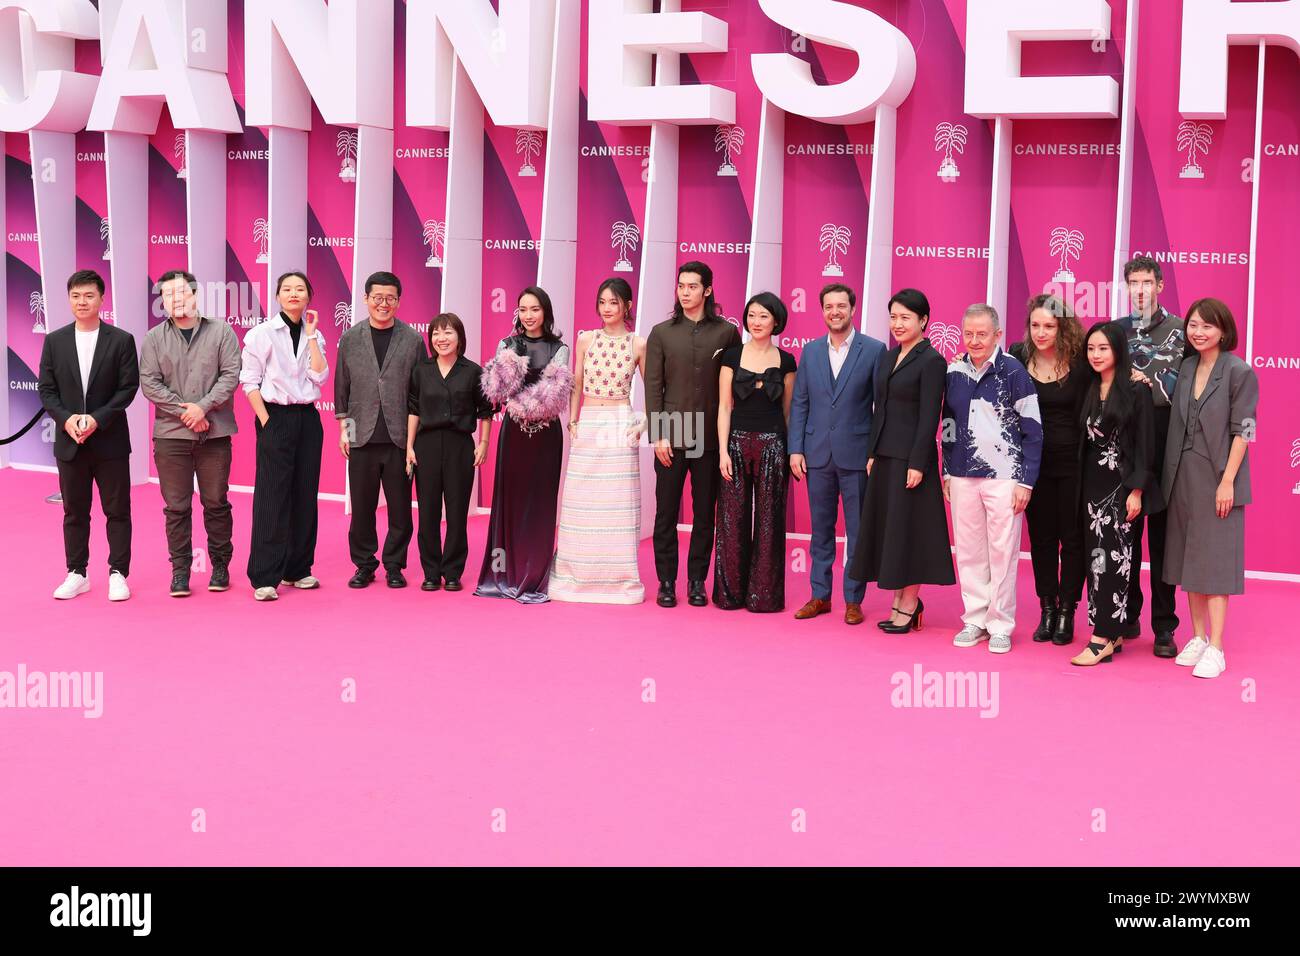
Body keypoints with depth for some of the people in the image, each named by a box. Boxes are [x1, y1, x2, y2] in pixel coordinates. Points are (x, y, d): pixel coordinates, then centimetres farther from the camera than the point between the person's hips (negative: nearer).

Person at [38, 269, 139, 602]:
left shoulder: (121, 340, -2)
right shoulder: (54, 341, 6)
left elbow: (128, 387, -6)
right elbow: (46, 389, 5)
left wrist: (98, 419, -16)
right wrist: (66, 418, -12)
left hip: (110, 440, -2)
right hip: (69, 440, 3)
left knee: (117, 511, 2)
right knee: (74, 512, 10)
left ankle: (118, 573, 10)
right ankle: (77, 574, 18)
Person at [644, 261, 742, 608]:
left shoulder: (727, 333, 3)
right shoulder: (661, 333, 5)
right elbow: (653, 387, 2)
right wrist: (658, 436, -5)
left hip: (710, 438, 0)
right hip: (670, 437, 0)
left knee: (705, 514, 6)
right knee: (666, 513, 3)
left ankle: (697, 582, 15)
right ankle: (666, 582, 11)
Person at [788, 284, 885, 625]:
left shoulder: (874, 350, -3)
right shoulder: (811, 351, 9)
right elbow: (799, 403, 9)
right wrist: (795, 450, 2)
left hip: (856, 454, -3)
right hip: (818, 454, 3)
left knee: (857, 531, 4)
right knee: (821, 529, 11)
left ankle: (853, 600, 12)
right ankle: (820, 595, 19)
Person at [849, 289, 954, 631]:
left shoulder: (932, 361, -10)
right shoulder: (887, 358, 13)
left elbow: (929, 417, -14)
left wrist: (918, 464, -17)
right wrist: (872, 454, 10)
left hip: (911, 457, -8)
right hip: (885, 456, 8)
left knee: (908, 528, -2)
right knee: (886, 526, 10)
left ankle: (909, 606, 6)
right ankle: (900, 600, 19)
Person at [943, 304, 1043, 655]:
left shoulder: (1013, 372, -6)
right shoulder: (954, 372, 8)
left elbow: (1033, 430, -6)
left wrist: (1026, 481, -9)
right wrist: (947, 471, 15)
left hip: (1003, 477, -4)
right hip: (962, 477, 4)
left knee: (1002, 552, -1)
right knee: (968, 551, 8)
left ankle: (1000, 625, 8)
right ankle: (975, 619, 19)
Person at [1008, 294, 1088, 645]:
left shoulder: (1081, 362, -7)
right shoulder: (1017, 358, -1)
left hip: (1071, 463, -2)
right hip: (1034, 463, 2)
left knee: (1071, 538, 5)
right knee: (1041, 537, 10)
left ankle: (1066, 613, 15)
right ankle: (1047, 610, 20)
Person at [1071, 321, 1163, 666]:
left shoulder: (1136, 389, -6)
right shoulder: (1090, 390, 12)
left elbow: (1144, 443, -9)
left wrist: (1136, 490, -14)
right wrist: (1081, 488, 9)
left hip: (1121, 483, -6)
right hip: (1093, 483, 6)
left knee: (1112, 556, -8)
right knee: (1099, 555, 5)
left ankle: (1103, 638, -7)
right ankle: (1114, 632, 10)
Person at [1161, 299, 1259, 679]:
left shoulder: (1239, 372, -8)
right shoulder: (1186, 369, 8)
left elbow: (1243, 432, -10)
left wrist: (1227, 481, -14)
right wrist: (1171, 476, 2)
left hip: (1217, 477, -6)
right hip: (1183, 476, 6)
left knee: (1214, 559, -4)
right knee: (1188, 558, 10)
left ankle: (1215, 649, -1)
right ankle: (1198, 637, 20)